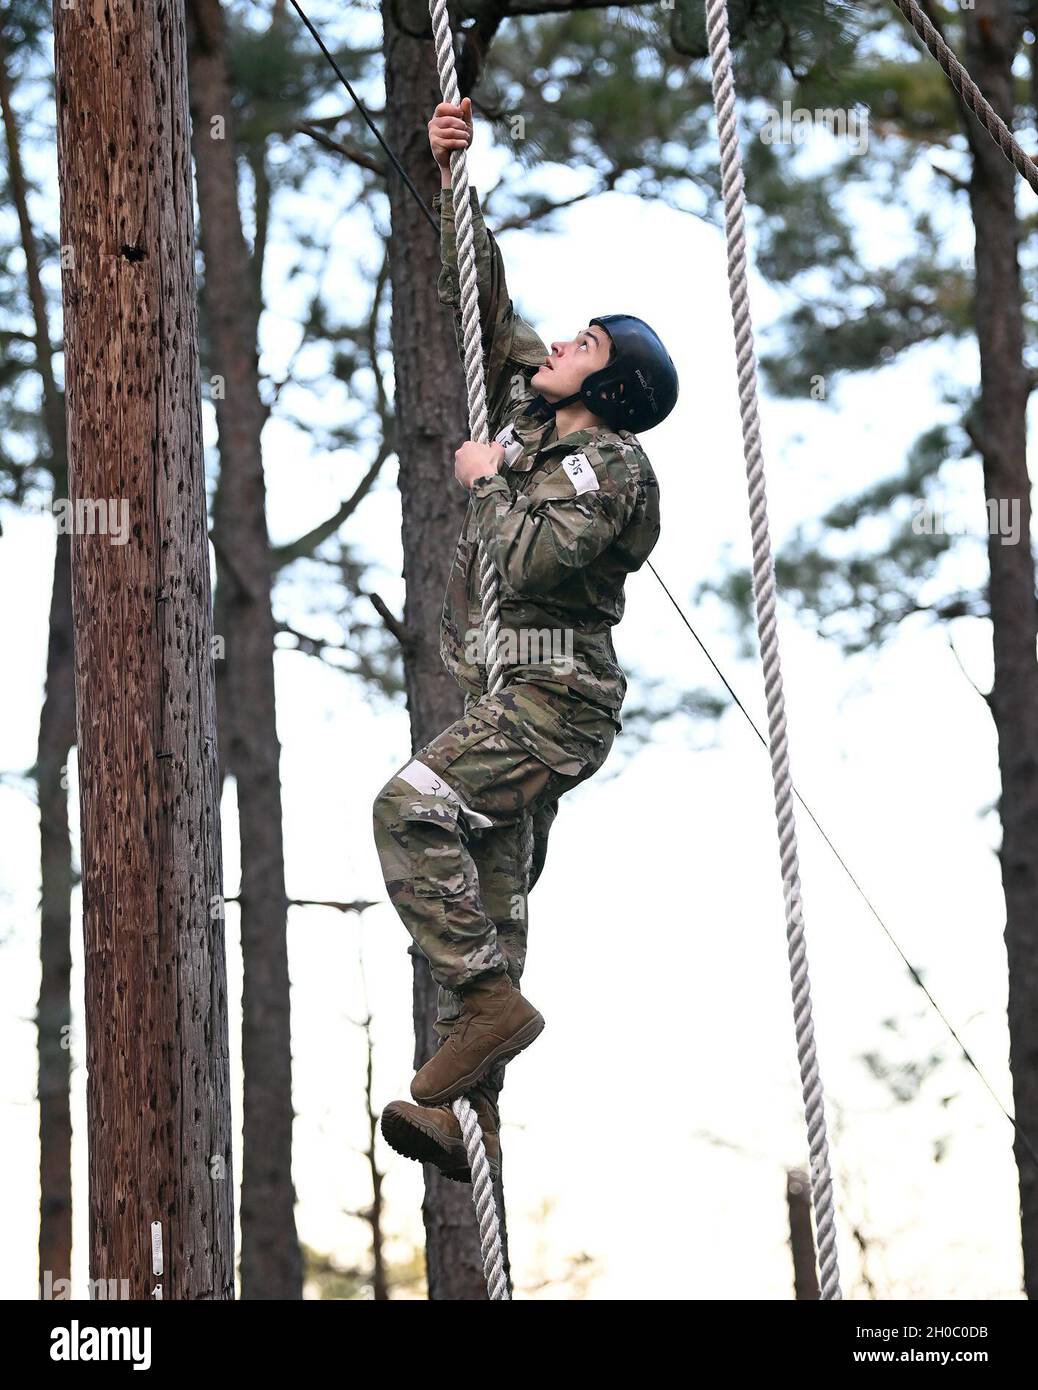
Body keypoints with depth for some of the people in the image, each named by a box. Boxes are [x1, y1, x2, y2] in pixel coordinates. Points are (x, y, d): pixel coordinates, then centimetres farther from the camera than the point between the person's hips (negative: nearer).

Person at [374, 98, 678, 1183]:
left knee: (412, 807, -24)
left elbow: (533, 561, -23)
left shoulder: (612, 469, -9)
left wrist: (489, 482, -8)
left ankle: (489, 1000, -21)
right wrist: (451, 177, 13)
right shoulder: (526, 407, 14)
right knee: (490, 890, 4)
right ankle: (466, 1103, 2)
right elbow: (480, 300, 20)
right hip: (505, 697, 9)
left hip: (554, 703, -9)